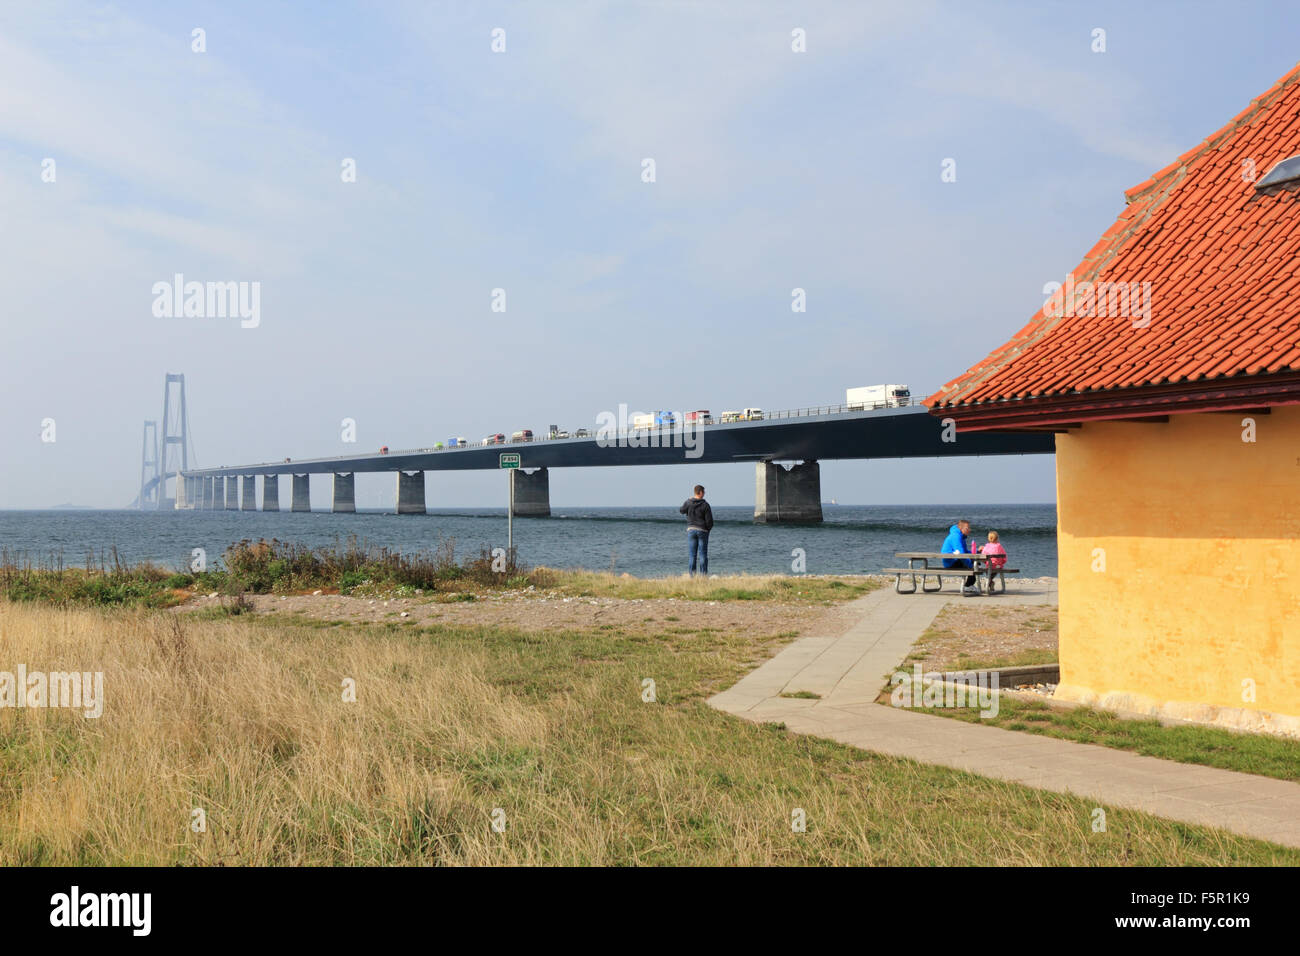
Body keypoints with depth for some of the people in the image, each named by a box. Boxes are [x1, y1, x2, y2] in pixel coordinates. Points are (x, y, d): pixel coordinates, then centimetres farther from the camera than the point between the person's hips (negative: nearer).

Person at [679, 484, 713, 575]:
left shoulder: (688, 503, -4)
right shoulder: (705, 505, -11)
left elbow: (682, 510, 18)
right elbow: (709, 521, -9)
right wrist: (708, 529, 11)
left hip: (691, 530, 2)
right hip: (702, 530, -2)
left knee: (692, 555, 6)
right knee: (703, 555, 3)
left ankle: (691, 574, 3)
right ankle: (703, 575, 2)